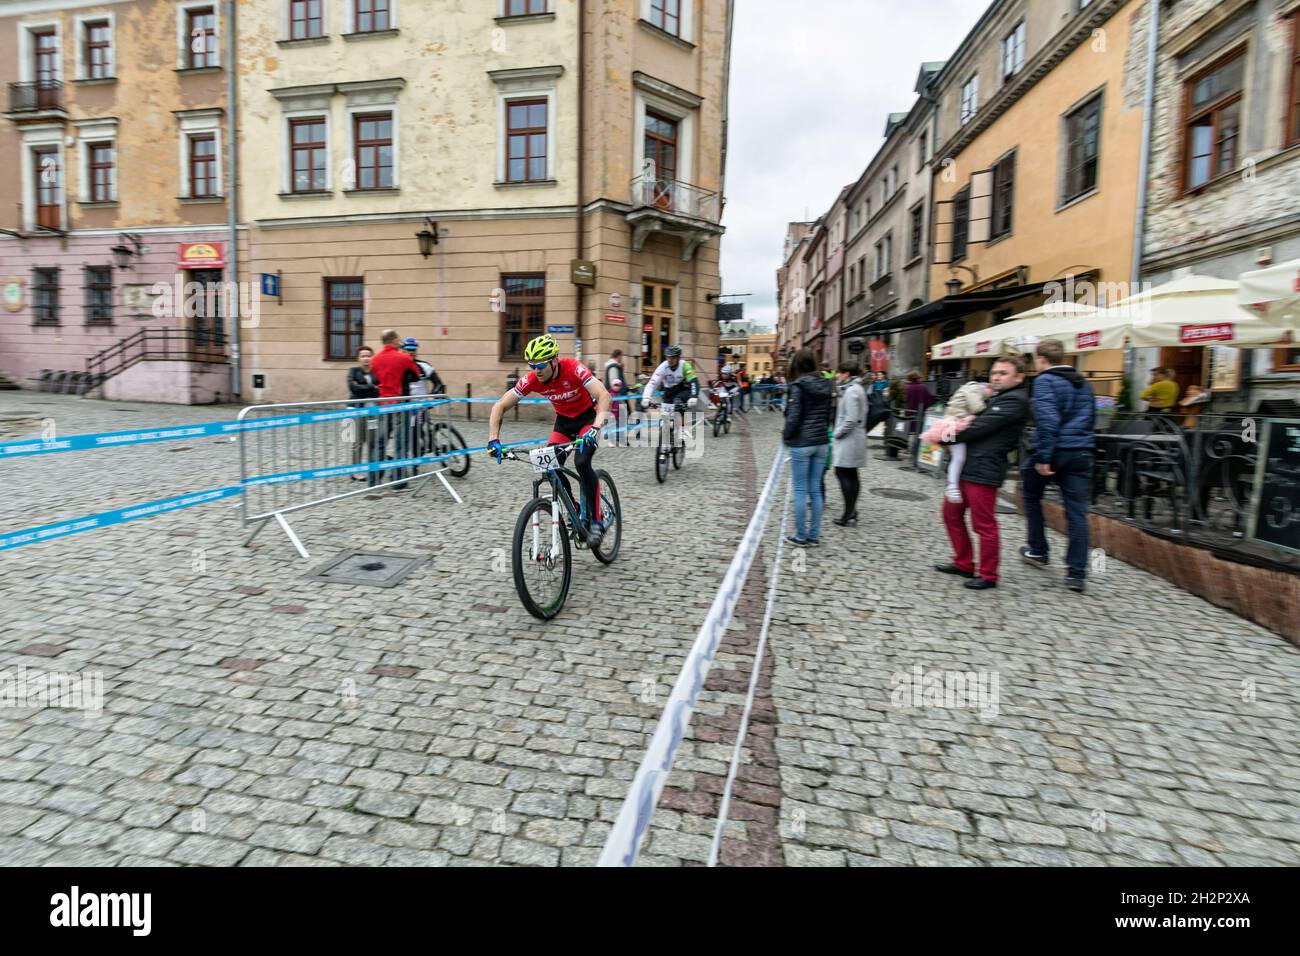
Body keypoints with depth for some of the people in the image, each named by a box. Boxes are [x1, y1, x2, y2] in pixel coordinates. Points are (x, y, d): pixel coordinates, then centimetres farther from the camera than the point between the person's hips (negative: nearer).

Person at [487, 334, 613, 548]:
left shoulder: (574, 369, -31)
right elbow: (500, 405, -16)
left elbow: (604, 396, -41)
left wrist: (595, 429, -56)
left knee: (582, 463, -27)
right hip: (563, 420, 4)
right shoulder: (532, 380, -20)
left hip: (587, 416, -4)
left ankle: (596, 521, -14)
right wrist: (493, 440, -29)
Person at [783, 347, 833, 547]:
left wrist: (786, 436, 0)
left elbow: (793, 416, -15)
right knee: (815, 490, 11)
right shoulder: (825, 385, 6)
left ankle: (801, 536, 8)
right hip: (821, 443, 6)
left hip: (801, 444, -6)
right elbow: (828, 414, 10)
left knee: (801, 490, 2)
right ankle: (814, 535, 16)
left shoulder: (798, 386, -12)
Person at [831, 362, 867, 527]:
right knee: (851, 475, 11)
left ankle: (849, 512, -5)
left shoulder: (851, 391, -16)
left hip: (848, 439, -10)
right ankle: (852, 512, 14)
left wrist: (837, 433, -11)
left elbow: (851, 419, -22)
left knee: (842, 473, -6)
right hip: (855, 439, 10)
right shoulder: (857, 389, 15)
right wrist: (838, 432, 15)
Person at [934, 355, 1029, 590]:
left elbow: (981, 427, -16)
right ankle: (963, 564, 26)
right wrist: (950, 434, -2)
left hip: (984, 470, -10)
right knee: (952, 514, 15)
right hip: (966, 466, 10)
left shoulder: (1015, 401, -10)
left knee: (984, 524, -2)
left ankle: (988, 575, 10)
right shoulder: (997, 399, 22)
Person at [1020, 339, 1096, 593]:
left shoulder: (1045, 381, -8)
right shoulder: (1083, 383, 17)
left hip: (1054, 451, -6)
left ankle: (1038, 551, 26)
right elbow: (1090, 417, 24)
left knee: (1031, 495, 19)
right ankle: (1076, 573, 0)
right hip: (1081, 453, 6)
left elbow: (1047, 419, -20)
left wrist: (1043, 456, -22)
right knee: (1077, 512, 2)